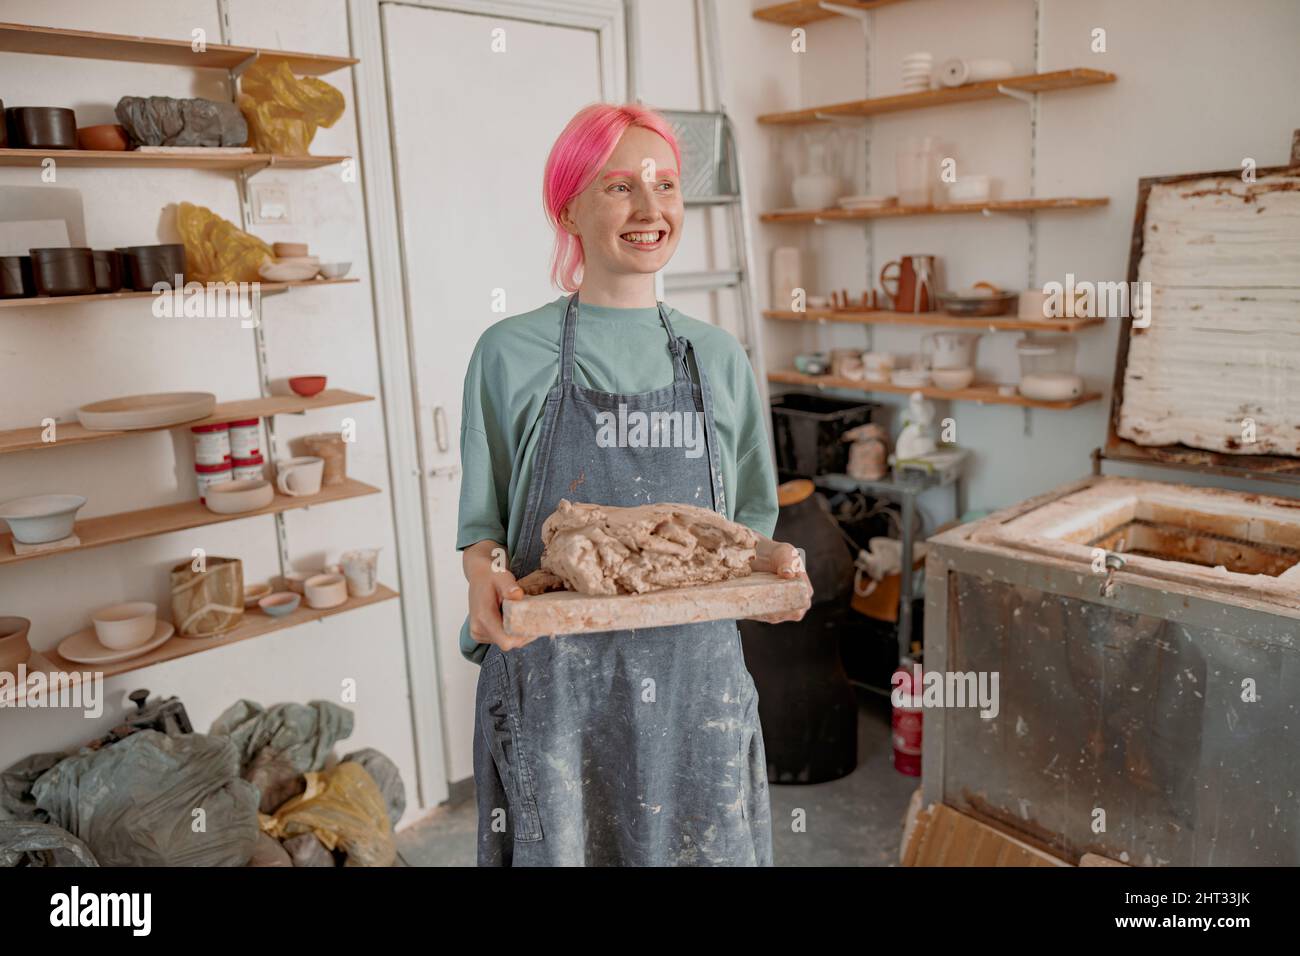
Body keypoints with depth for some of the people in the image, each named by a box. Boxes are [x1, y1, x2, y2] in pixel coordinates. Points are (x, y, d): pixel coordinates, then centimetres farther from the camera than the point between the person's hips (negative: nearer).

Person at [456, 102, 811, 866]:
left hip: (692, 675, 3)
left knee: (707, 847, 13)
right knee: (559, 846, 10)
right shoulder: (513, 354, -3)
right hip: (551, 682, -2)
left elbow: (747, 520, 12)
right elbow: (484, 524, 4)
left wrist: (771, 560, -10)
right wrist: (487, 574, -18)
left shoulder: (719, 358, 5)